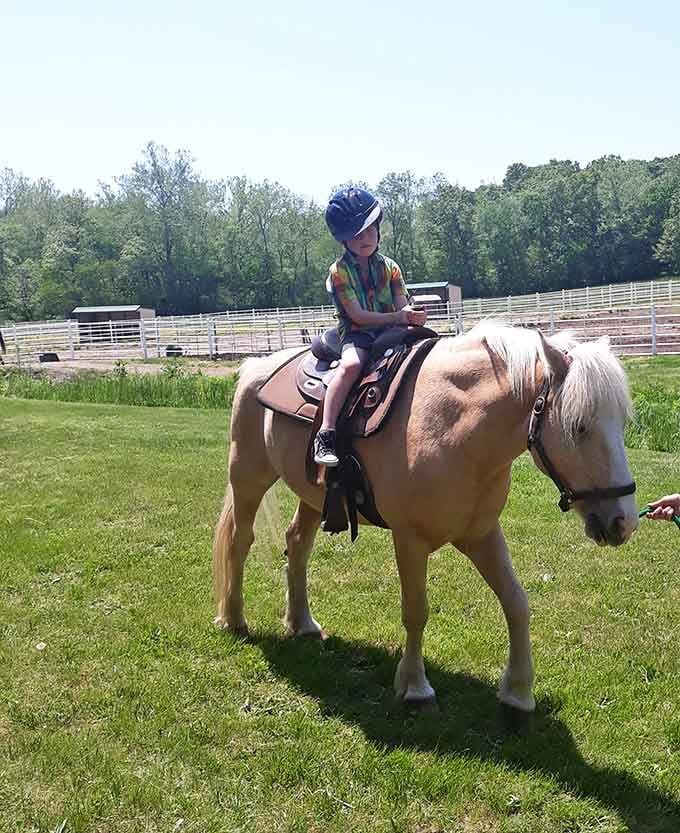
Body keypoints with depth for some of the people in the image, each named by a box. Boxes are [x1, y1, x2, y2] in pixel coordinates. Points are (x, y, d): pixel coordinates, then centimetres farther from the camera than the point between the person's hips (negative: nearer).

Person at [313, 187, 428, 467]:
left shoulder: (389, 267, 12)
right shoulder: (340, 270, -3)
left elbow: (403, 306, 8)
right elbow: (356, 315, -11)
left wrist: (412, 315, -17)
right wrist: (396, 317, -19)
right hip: (356, 333, -5)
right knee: (352, 364, -36)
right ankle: (325, 436, -36)